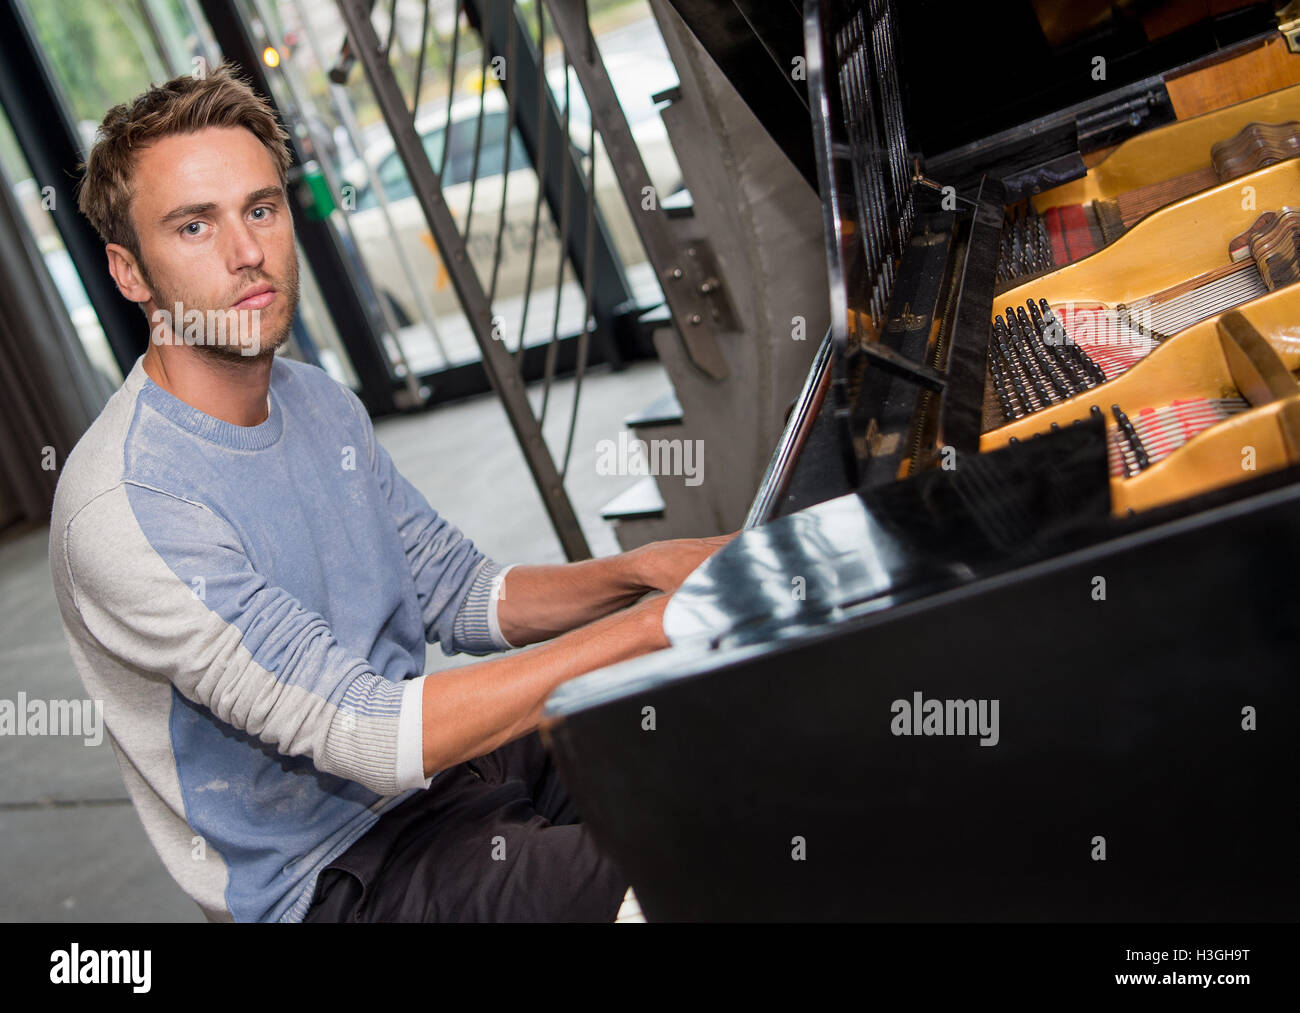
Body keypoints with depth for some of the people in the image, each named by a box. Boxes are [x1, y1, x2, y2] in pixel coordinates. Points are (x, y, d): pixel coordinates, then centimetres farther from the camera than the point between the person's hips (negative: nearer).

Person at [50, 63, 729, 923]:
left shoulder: (320, 402, 4)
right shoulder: (127, 510, -25)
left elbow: (467, 599, 9)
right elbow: (368, 736, -29)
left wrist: (636, 573, -10)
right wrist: (652, 625, -29)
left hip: (440, 757, 8)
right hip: (333, 874, -8)